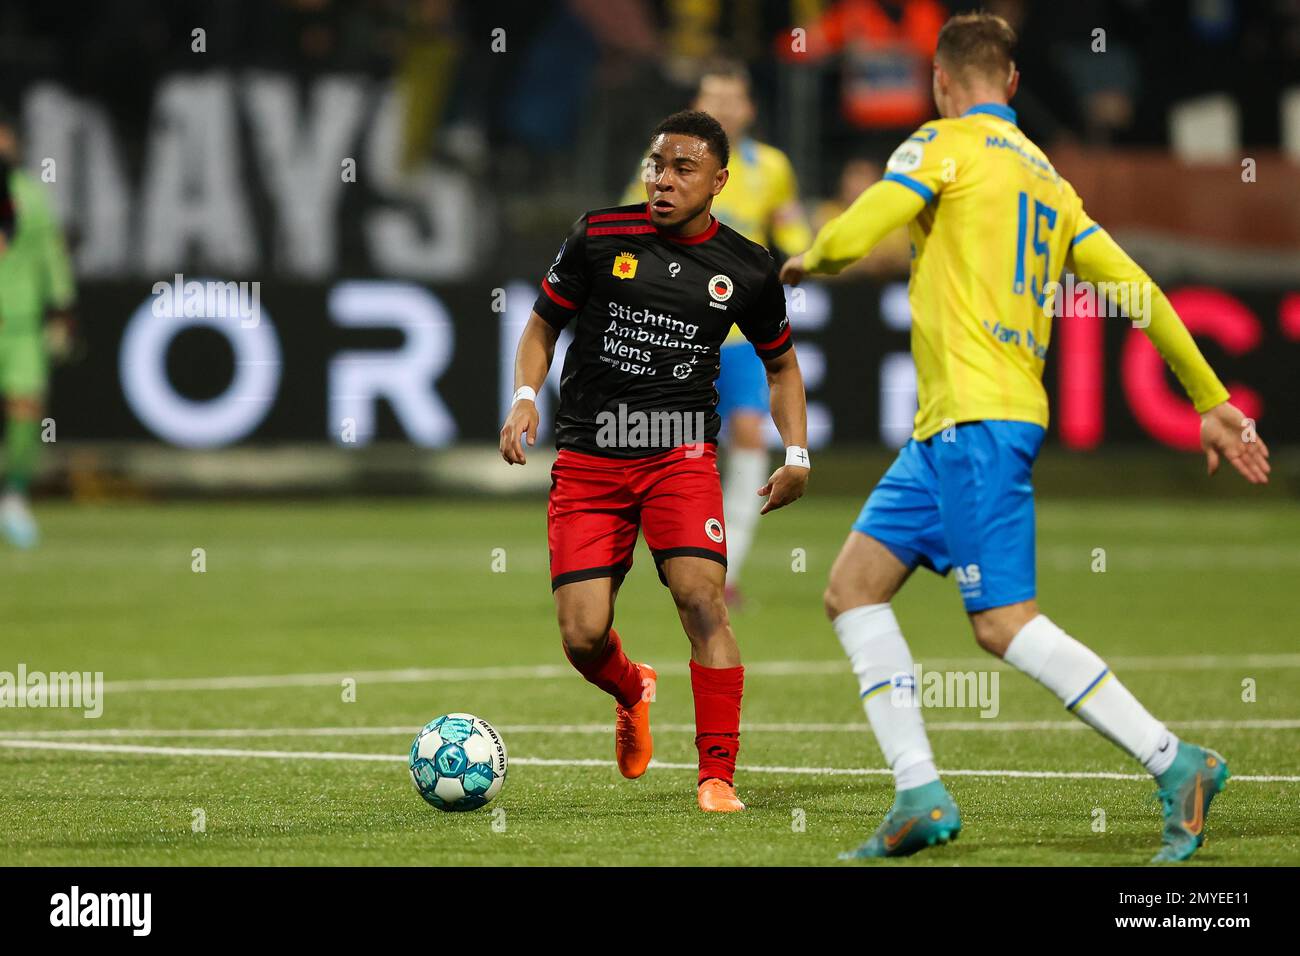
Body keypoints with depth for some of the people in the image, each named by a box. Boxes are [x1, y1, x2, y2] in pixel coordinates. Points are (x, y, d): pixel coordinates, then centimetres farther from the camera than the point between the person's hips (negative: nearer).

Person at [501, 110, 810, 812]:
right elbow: (543, 326, 11)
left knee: (701, 597, -21)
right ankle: (632, 691, 31)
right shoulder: (600, 236, -1)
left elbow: (781, 363, 18)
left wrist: (796, 453, 5)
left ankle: (717, 777, -13)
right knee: (583, 638, -7)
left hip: (680, 454, 0)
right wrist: (525, 398, -7)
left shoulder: (746, 269, 3)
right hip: (586, 460, 0)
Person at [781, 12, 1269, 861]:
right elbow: (1136, 288, 16)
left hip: (979, 422, -9)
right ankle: (921, 797, 3)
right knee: (853, 588, 9)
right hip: (946, 432, 9)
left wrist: (806, 261, 12)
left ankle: (1175, 764, -12)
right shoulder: (1047, 178, 18)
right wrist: (1213, 402, 18)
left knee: (1005, 624, -12)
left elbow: (849, 240, -13)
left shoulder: (947, 146, -4)